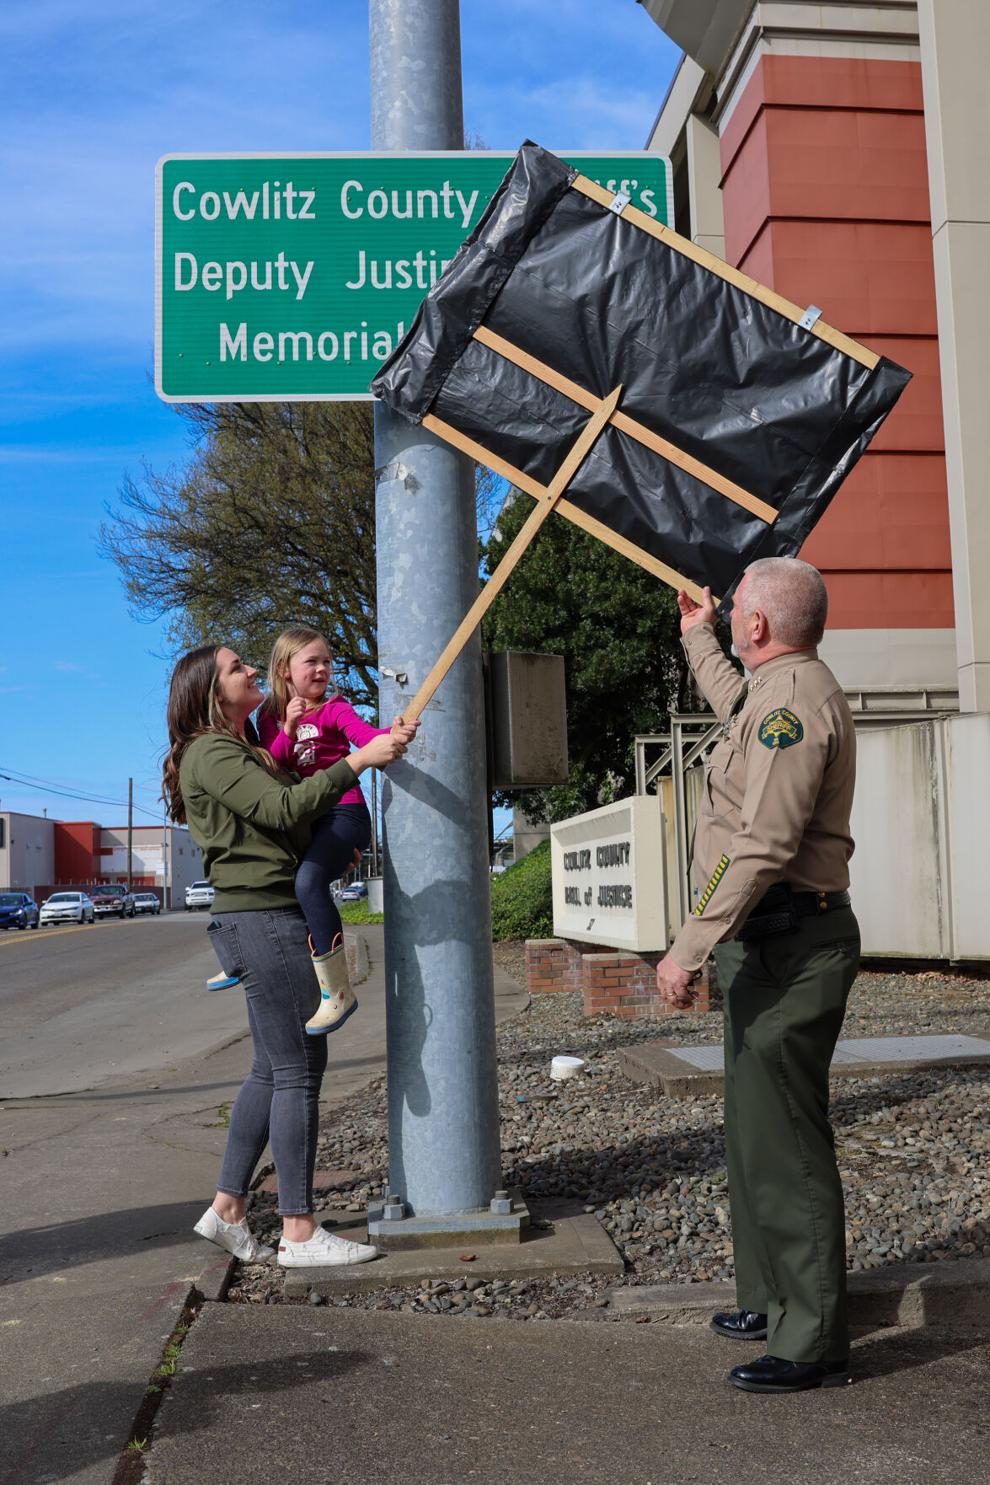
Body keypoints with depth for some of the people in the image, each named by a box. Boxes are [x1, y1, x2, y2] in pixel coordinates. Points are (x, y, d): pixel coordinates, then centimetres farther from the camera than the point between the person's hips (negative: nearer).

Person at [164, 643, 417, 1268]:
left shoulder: (245, 749, 24)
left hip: (273, 919, 10)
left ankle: (227, 1208, 20)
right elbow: (282, 807, -22)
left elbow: (297, 810, 20)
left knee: (273, 1070, 13)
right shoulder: (211, 753, -9)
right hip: (264, 917, -10)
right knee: (298, 1070, -7)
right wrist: (358, 761, -22)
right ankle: (300, 1233, 0)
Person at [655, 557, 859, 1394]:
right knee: (756, 1127, 18)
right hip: (773, 943, 11)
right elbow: (732, 704, 44)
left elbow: (763, 848, -26)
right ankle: (772, 1300, 31)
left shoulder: (793, 699, -17)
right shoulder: (778, 691, 16)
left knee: (784, 1138, -6)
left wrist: (690, 947, -25)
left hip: (790, 940, -11)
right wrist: (696, 635, 54)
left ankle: (814, 1343, 4)